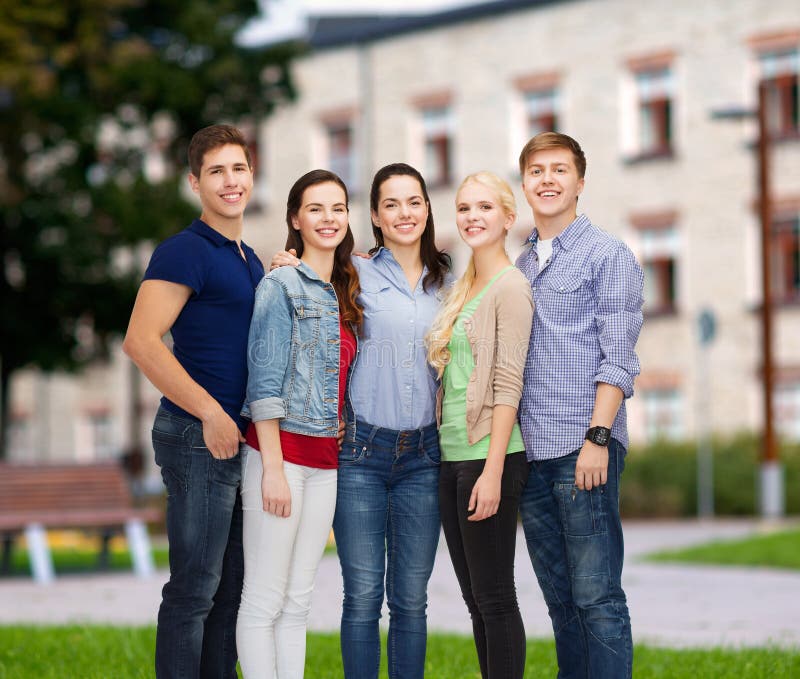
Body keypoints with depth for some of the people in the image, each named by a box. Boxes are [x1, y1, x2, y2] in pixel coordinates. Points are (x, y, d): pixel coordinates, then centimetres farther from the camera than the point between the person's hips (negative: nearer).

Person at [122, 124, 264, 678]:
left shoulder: (249, 259, 17)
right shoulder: (186, 252, -10)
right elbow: (141, 341, -21)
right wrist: (211, 413, -20)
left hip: (241, 439, 9)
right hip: (199, 438, -9)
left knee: (230, 587, 13)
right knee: (195, 589, -5)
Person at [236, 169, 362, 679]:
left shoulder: (344, 294, 15)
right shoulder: (282, 285, -6)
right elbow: (265, 382, -11)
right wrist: (273, 468, -16)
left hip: (325, 459, 7)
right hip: (281, 450, -7)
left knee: (298, 602, 9)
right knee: (264, 601, -4)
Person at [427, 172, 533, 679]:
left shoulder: (510, 285, -8)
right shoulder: (461, 290, 17)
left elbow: (508, 384, -15)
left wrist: (492, 471, -19)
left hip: (489, 457, -8)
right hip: (452, 456, 8)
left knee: (495, 598, -5)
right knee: (476, 600, 10)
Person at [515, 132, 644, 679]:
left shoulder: (608, 255, -1)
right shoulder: (522, 264, 18)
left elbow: (617, 358, -8)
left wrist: (597, 438, -17)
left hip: (582, 449, -6)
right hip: (531, 450, 6)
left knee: (596, 597, -8)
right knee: (559, 597, 10)